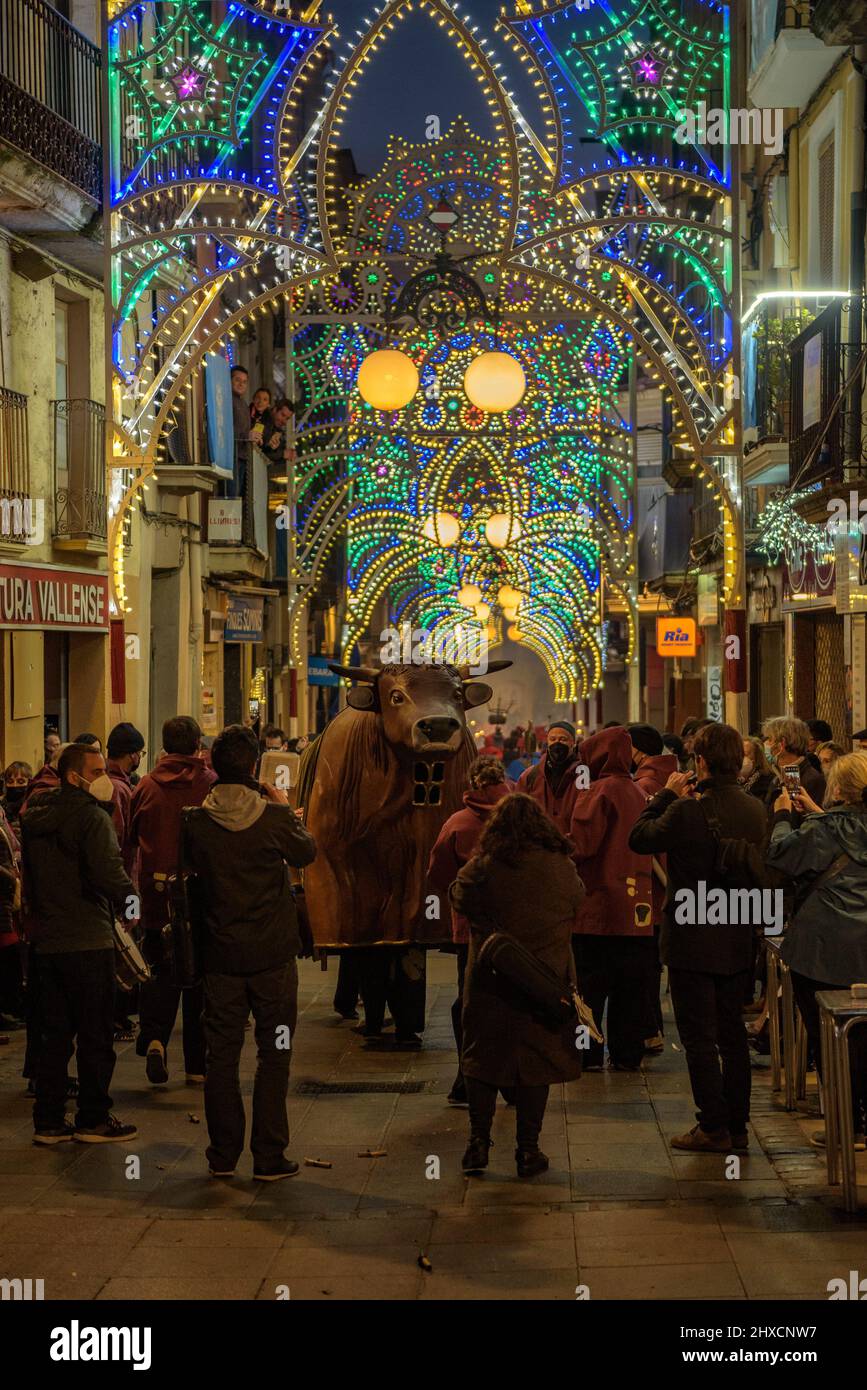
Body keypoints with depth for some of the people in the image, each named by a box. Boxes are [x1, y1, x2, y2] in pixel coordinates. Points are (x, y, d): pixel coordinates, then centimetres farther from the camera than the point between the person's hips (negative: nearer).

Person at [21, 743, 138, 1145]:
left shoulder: (34, 817, 10)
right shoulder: (91, 816, -15)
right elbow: (109, 873, -25)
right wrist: (132, 904, -9)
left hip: (47, 941, 7)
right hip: (88, 941, -7)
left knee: (54, 1035, 14)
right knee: (95, 1036, 4)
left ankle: (48, 1121, 16)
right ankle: (93, 1119, 10)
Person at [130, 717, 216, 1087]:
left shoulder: (146, 786, -2)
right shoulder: (212, 785, -8)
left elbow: (130, 839, 7)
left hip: (157, 900, 1)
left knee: (161, 972, 13)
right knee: (200, 977, 9)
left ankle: (154, 1037, -11)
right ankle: (197, 1064, 14)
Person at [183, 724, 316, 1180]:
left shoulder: (198, 822, -8)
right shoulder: (274, 817, -13)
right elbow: (307, 853, 5)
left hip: (221, 954, 2)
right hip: (272, 954, -2)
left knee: (221, 1055, 11)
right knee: (274, 1054, 6)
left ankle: (223, 1154, 16)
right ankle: (269, 1156, 6)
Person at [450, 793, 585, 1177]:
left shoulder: (483, 869, -11)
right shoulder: (563, 869, -7)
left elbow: (458, 900, 5)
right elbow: (576, 904, 11)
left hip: (491, 982, -1)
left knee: (483, 1059, 12)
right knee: (538, 1058, 9)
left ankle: (478, 1142, 12)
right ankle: (528, 1149, 11)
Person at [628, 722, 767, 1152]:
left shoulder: (688, 811, -21)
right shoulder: (755, 810, -2)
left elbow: (640, 838, -9)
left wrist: (667, 794, 1)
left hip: (692, 942, -6)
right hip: (738, 940, 6)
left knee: (699, 1038, 3)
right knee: (732, 1034, 15)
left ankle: (713, 1128, 5)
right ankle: (737, 1125, 21)